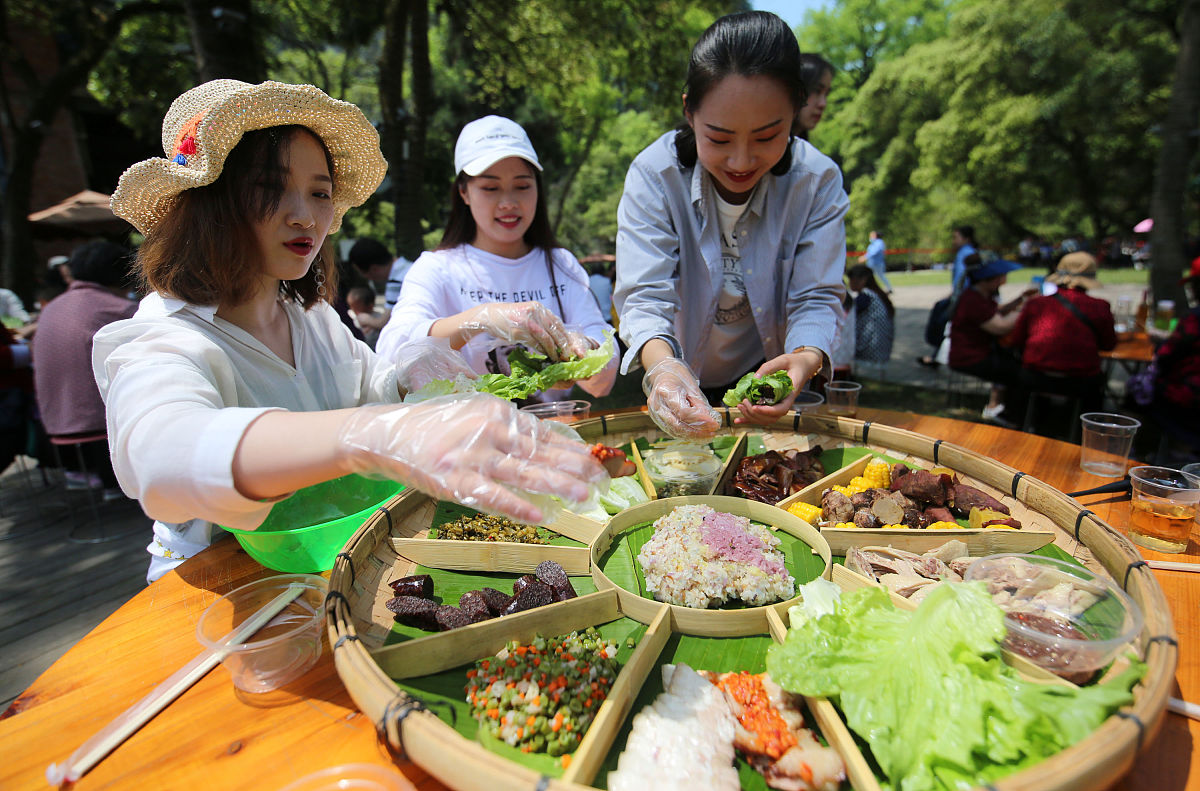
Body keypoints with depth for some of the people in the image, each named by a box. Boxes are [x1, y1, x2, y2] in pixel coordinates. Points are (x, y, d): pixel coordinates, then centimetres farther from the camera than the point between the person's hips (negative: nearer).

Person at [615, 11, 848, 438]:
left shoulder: (819, 180, -13)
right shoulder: (654, 174, -18)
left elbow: (817, 298, -14)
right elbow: (645, 295, -25)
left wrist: (806, 358, -38)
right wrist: (662, 367, -47)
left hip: (769, 377, 0)